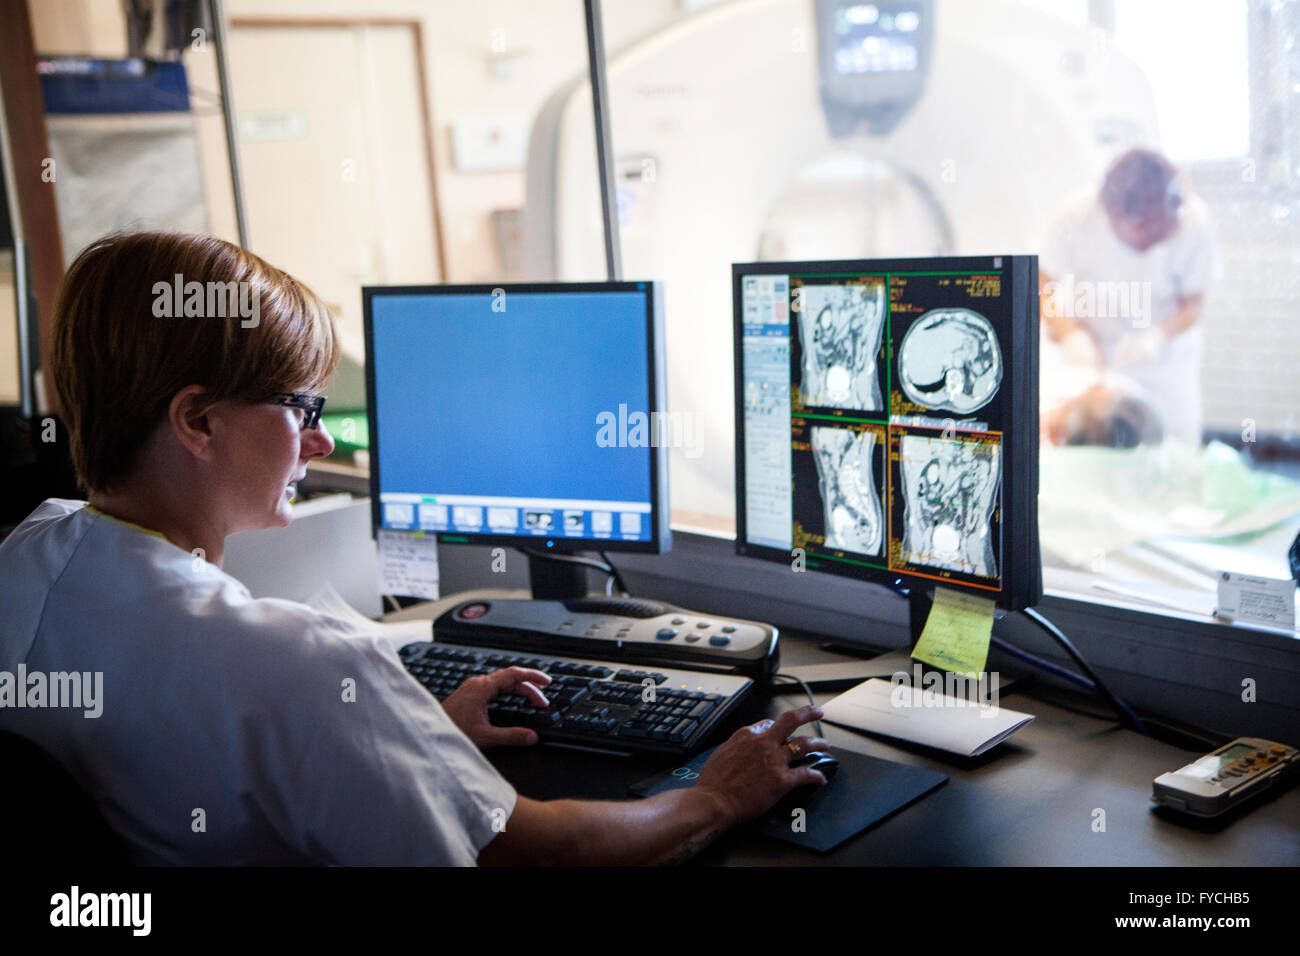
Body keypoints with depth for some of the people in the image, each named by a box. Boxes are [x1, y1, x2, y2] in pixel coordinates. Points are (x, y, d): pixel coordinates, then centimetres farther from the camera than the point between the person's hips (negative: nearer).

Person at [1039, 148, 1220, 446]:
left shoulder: (1193, 223, -23)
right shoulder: (1080, 220, -25)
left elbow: (1192, 306, -12)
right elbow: (1042, 286, -16)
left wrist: (1158, 336, -32)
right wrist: (1071, 335, -32)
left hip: (1165, 350, 1)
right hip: (1092, 350, -1)